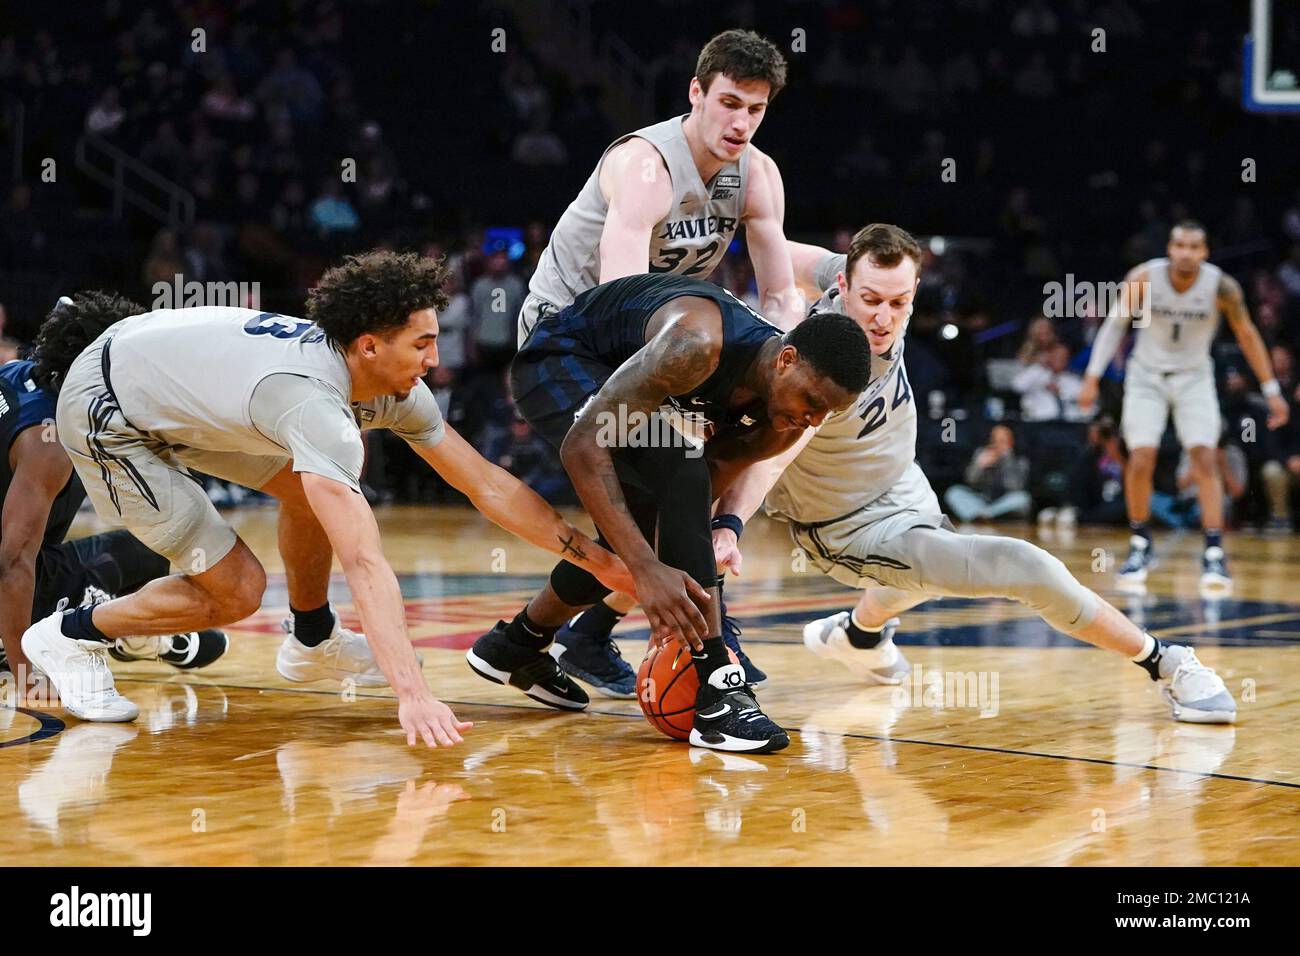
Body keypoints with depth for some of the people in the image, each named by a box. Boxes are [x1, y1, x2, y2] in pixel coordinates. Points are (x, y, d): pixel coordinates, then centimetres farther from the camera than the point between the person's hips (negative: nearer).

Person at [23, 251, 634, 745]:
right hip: (105, 413, -9)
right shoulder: (316, 404, -37)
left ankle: (313, 645, 26)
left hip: (176, 381, 9)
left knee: (311, 490, 7)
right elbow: (365, 564, -44)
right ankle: (69, 635, 8)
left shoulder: (397, 387, -11)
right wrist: (412, 694, -49)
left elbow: (487, 483, -6)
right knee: (235, 591, -8)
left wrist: (597, 559, -10)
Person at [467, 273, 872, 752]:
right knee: (679, 469, -29)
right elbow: (583, 446, -38)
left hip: (616, 368, 8)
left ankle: (515, 645, 37)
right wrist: (647, 568, -43)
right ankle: (715, 693, -30)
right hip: (558, 357, -8)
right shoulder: (698, 346, -38)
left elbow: (716, 479, -2)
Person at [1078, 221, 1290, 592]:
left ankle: (1214, 554, -15)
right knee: (1141, 459, -11)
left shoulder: (1223, 287, -17)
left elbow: (1247, 335, -3)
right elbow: (1114, 324, -4)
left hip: (1194, 378, 0)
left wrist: (1271, 390, -1)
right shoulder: (1143, 278, -18)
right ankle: (1140, 547, 9)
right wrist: (1092, 378, -7)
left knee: (1204, 458, -15)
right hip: (1147, 376, 0)